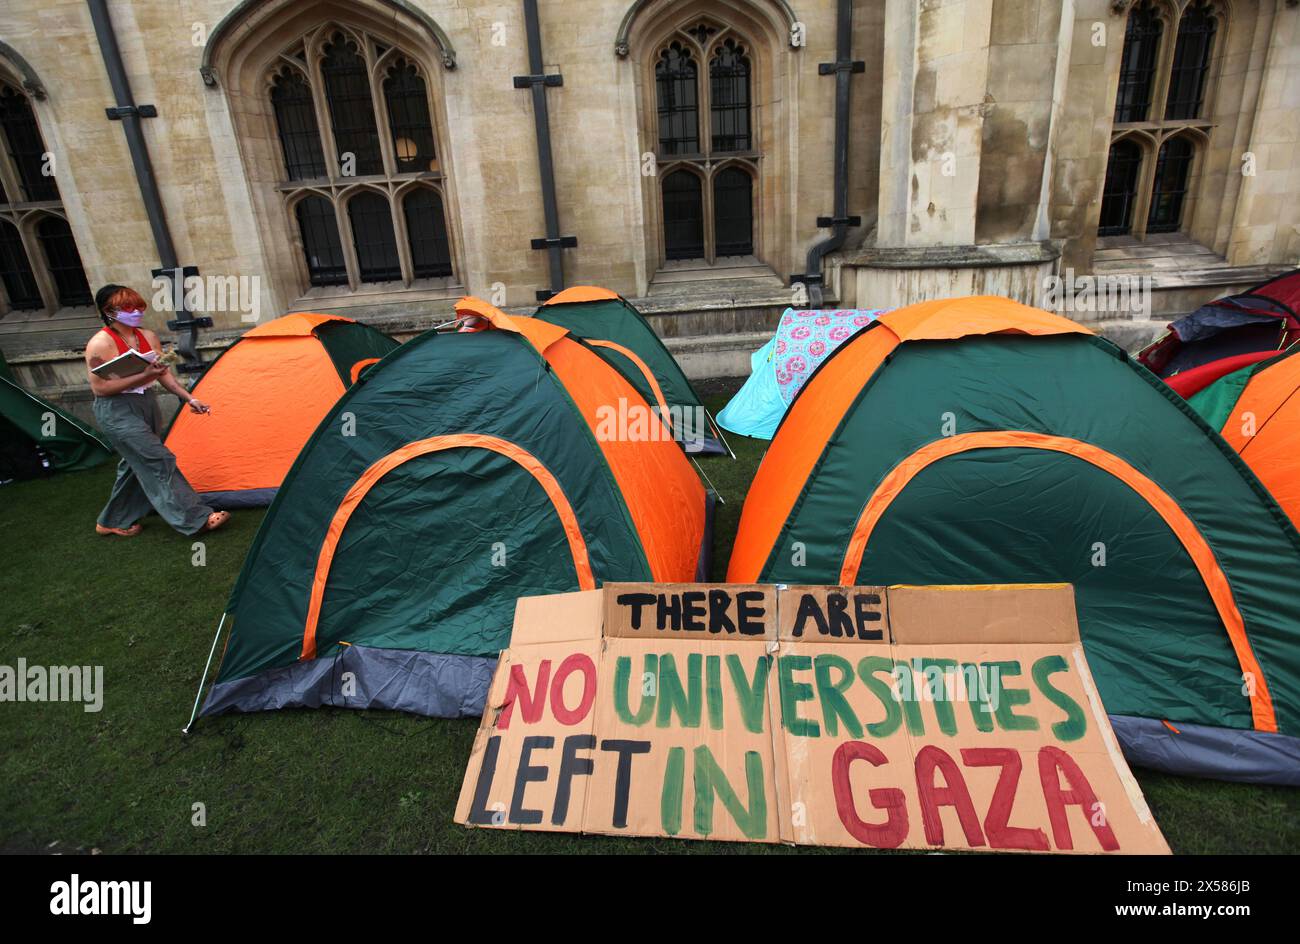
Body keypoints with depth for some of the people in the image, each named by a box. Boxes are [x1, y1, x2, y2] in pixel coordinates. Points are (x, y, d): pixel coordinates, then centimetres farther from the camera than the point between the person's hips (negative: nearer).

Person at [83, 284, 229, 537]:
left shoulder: (148, 337, 6)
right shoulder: (100, 344, -15)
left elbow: (164, 374, 11)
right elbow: (99, 388, -18)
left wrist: (189, 398, 1)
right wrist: (143, 376, -24)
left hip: (147, 406, 8)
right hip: (117, 413, -8)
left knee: (137, 465, 15)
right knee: (159, 462, -12)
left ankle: (112, 522, 32)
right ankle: (196, 519, -12)